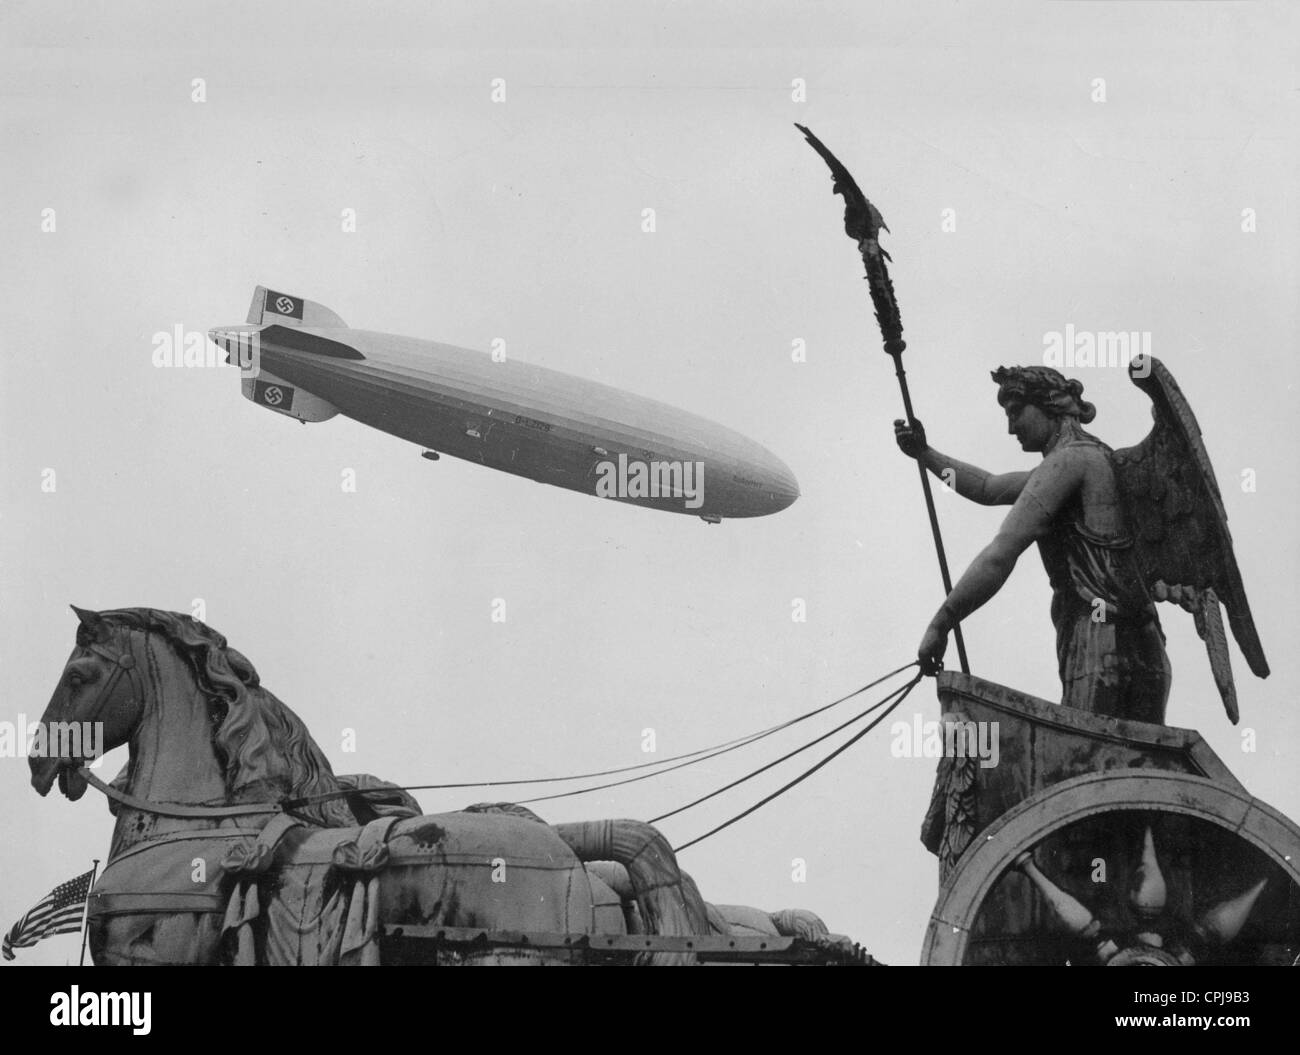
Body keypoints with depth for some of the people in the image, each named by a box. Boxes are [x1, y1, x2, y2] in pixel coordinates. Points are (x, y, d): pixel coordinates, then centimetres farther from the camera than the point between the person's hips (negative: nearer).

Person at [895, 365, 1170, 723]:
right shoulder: (1096, 457, 24)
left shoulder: (1068, 459, -6)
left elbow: (1000, 556, -13)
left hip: (1102, 654, -10)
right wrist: (925, 454, 26)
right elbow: (989, 489, 34)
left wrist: (938, 625, -8)